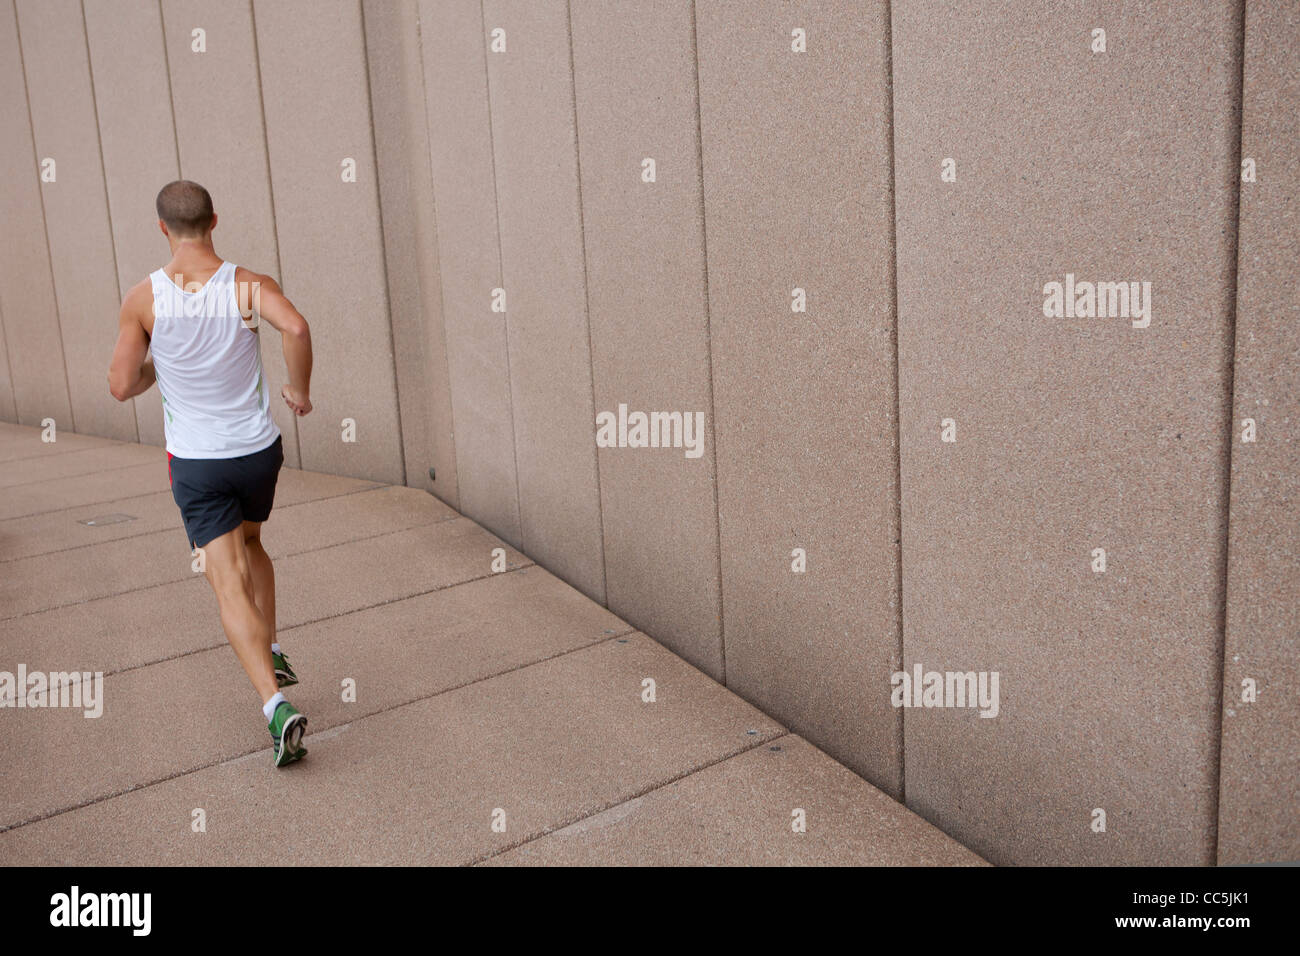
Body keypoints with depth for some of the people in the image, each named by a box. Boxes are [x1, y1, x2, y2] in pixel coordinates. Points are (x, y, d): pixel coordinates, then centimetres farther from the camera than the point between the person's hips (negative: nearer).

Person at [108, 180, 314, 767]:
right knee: (249, 543, 30)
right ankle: (272, 654, 28)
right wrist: (299, 389, -12)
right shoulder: (250, 285, -8)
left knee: (230, 585, -2)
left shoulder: (143, 298, -6)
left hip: (194, 462, -1)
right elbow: (296, 327, -28)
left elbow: (121, 385, -7)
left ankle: (276, 705, -14)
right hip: (258, 450, 2)